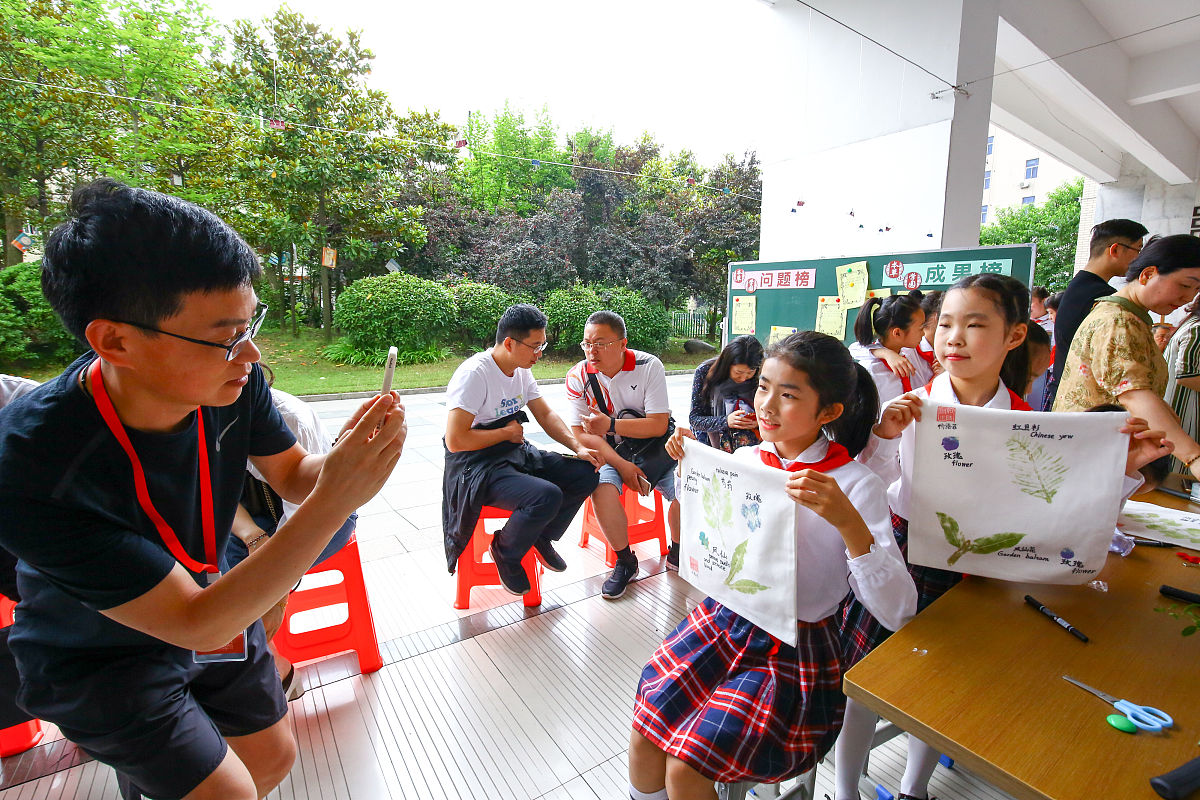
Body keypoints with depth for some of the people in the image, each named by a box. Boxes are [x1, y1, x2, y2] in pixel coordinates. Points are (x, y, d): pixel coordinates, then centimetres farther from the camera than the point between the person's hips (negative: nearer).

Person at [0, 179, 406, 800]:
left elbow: (291, 474, -7)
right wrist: (333, 503, -42)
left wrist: (345, 461, -30)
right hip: (97, 658, -4)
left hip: (209, 598, 5)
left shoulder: (231, 381, -23)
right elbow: (194, 624, -31)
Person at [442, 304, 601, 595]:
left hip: (517, 454, 9)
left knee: (585, 474, -5)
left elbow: (546, 414, 10)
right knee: (547, 496, -31)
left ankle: (541, 538, 16)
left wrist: (578, 447, -4)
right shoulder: (474, 374, -20)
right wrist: (507, 432, -12)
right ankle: (505, 551, 0)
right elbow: (456, 440, -25)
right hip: (475, 465, -8)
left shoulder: (522, 370, 7)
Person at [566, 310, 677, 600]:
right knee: (602, 489, -30)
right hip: (607, 451, 0)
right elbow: (581, 434, -10)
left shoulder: (649, 366, -13)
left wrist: (610, 425, -27)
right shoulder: (578, 377, -9)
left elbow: (658, 425, -15)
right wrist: (621, 464, -21)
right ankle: (625, 562, -5)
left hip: (652, 447, 0)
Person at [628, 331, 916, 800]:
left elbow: (898, 612, -20)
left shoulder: (854, 485, -15)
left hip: (796, 647, -4)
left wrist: (848, 521, -35)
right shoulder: (743, 460, -3)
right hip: (722, 619, 4)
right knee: (644, 731, -2)